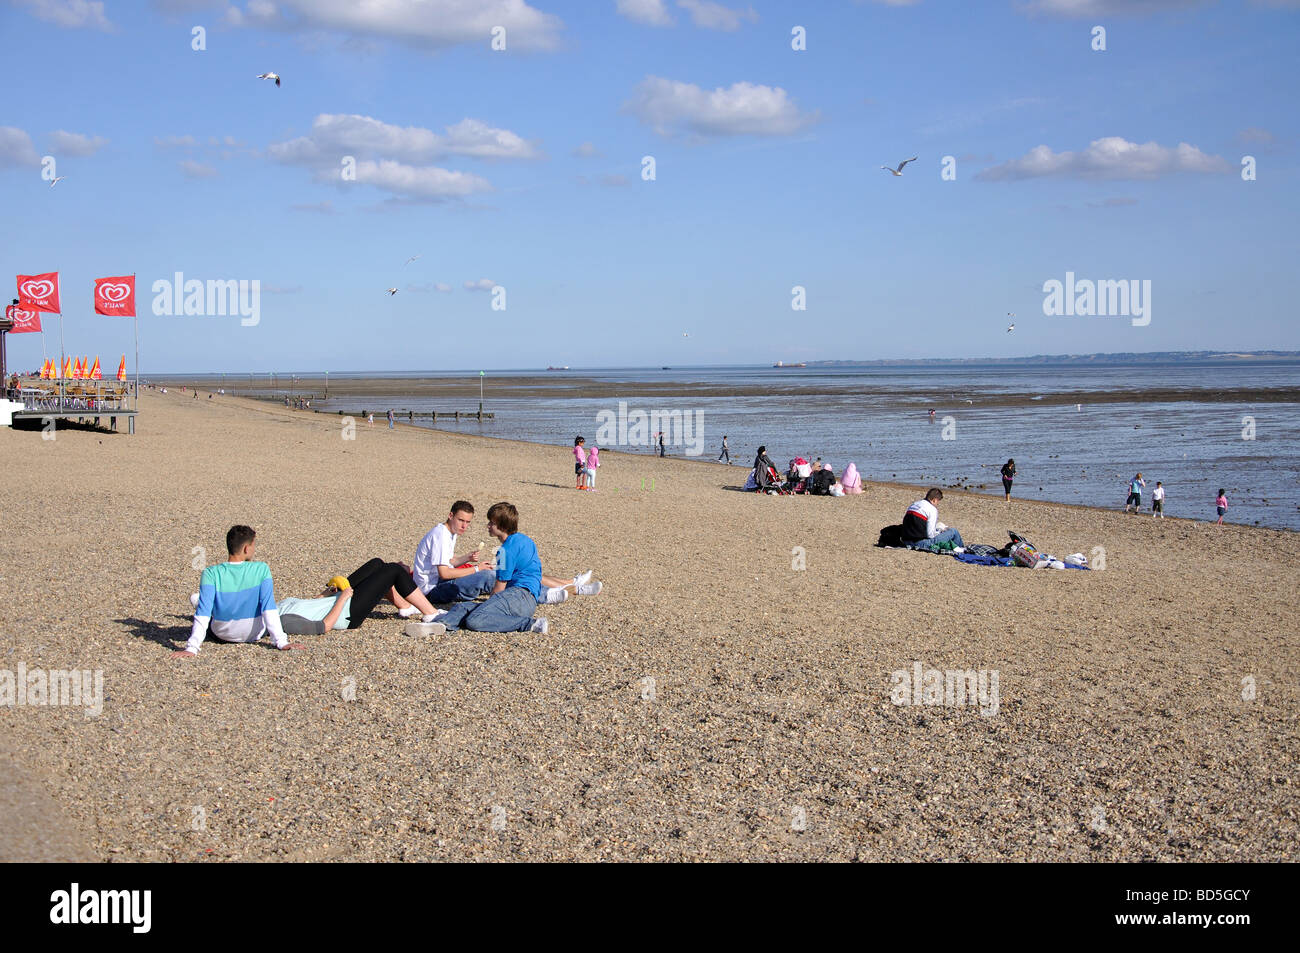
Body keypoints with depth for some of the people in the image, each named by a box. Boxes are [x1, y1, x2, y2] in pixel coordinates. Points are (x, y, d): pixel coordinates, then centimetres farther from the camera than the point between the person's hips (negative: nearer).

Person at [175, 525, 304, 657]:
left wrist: (192, 648, -25)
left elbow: (203, 614, -25)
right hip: (255, 634, 0)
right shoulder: (261, 569, -21)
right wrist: (281, 642, -20)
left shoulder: (211, 574, -21)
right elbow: (269, 608, -22)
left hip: (222, 635, 0)